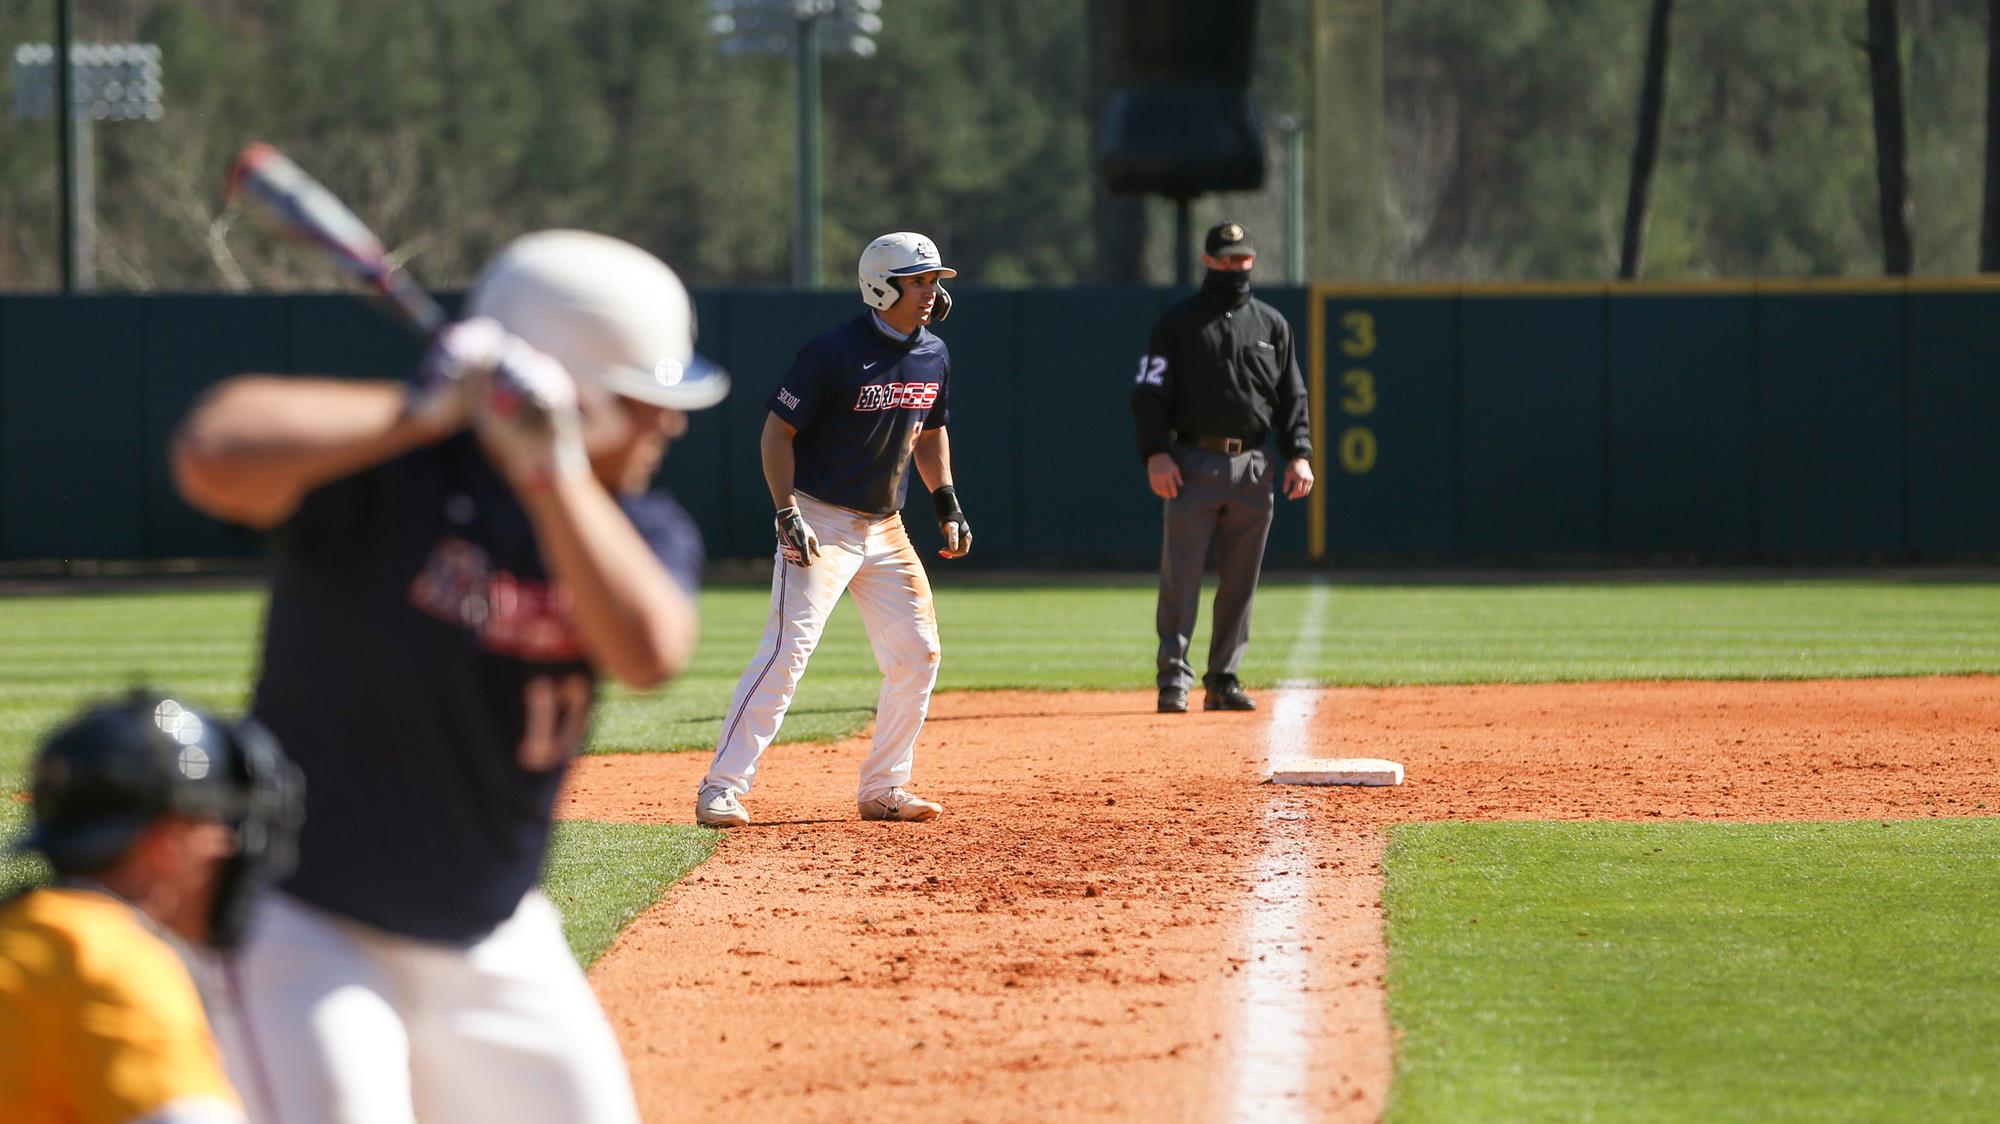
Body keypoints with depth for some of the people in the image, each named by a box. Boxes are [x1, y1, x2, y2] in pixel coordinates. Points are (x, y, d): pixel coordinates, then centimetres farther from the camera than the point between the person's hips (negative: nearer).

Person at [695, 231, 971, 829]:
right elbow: (776, 431, -12)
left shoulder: (933, 356, 6)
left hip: (885, 527, 7)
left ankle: (882, 789, 17)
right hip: (820, 521, -7)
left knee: (919, 654, 4)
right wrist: (788, 513, -22)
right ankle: (722, 788, -16)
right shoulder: (832, 353, -16)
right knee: (787, 650, -17)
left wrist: (946, 500, 10)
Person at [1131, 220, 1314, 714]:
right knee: (1182, 576, -8)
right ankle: (1174, 677, -6)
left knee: (1240, 581, 5)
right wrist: (1156, 453, -12)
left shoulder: (1271, 324, 14)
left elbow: (1292, 396, 14)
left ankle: (1223, 679, 10)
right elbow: (1150, 393, 0)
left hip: (1252, 466, 3)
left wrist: (1298, 454, 2)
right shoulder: (1178, 322, 5)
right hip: (1193, 464, -3)